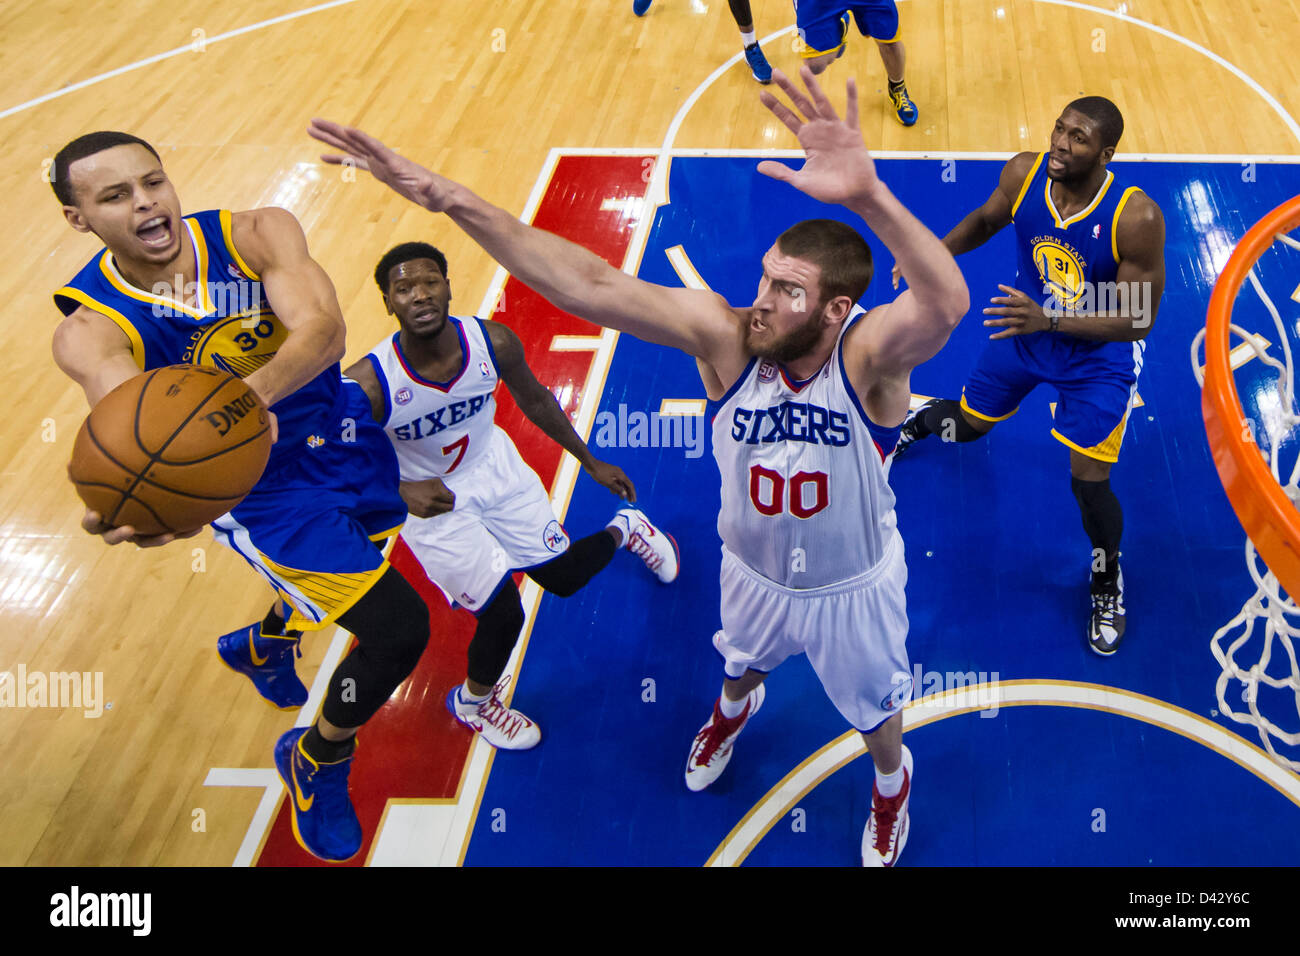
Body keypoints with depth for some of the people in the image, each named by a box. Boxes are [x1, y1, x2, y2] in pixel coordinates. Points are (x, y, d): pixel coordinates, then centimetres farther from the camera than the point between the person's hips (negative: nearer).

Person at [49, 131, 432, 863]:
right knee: (397, 626, -15)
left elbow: (324, 330, -36)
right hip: (261, 490, -4)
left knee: (335, 576, 31)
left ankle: (262, 645, 68)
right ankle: (316, 762, 17)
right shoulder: (91, 328, -22)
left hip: (345, 439, 5)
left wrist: (253, 392, -56)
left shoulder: (256, 234, -19)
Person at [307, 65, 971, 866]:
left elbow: (947, 303, -61)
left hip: (853, 588, -3)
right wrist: (449, 198, -47)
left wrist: (869, 197, -80)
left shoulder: (869, 354, -37)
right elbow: (588, 284, -38)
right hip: (755, 573, 3)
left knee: (875, 708, 27)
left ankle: (892, 782, 63)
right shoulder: (724, 335, -30)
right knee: (741, 662, 36)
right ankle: (735, 708, 75)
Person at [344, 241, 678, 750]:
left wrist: (591, 463, 8)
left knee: (564, 576, 10)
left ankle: (624, 529, 47)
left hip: (494, 468, 3)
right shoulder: (368, 384, -33)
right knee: (503, 612, -11)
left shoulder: (493, 342, -22)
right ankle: (473, 701, 23)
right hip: (429, 498, -3)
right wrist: (404, 492, -37)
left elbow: (534, 401, -2)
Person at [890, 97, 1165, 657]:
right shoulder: (1023, 174, -21)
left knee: (1089, 482, -5)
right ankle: (921, 421, 63)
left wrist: (1050, 321, -41)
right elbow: (988, 218, 3)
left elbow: (1137, 320, -29)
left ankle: (1108, 580, 26)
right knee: (970, 424, 23)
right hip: (1025, 327, 4)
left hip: (1098, 353, -3)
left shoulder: (1135, 218, -34)